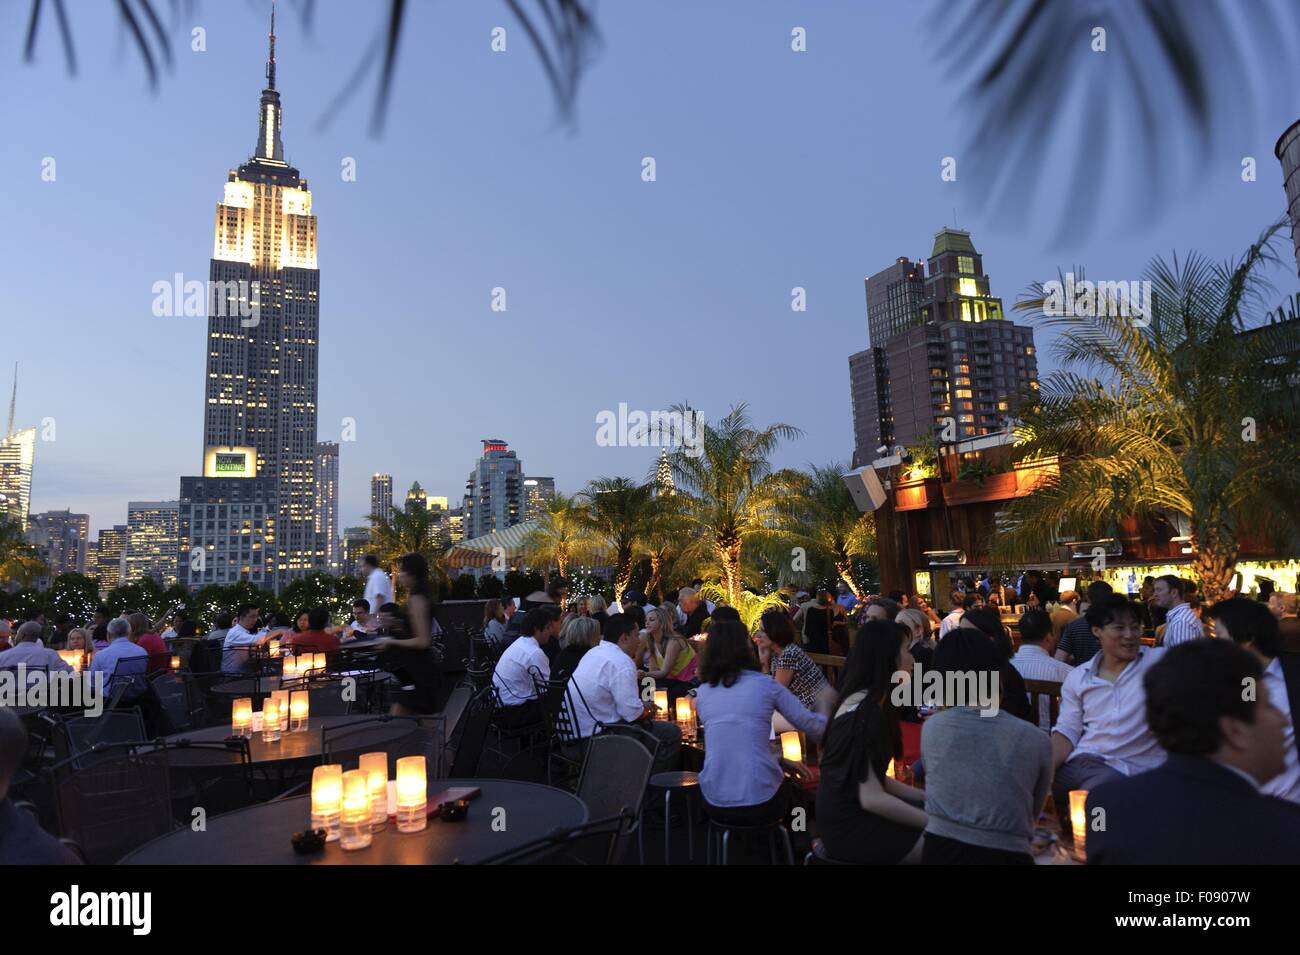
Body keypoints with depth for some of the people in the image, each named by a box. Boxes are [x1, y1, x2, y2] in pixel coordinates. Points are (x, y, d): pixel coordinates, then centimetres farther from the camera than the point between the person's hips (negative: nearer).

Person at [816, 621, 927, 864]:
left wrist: (925, 796, 9)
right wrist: (932, 822, -13)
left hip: (851, 813, 9)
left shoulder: (862, 702, 7)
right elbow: (872, 798, -23)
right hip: (851, 827, -9)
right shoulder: (867, 713, -22)